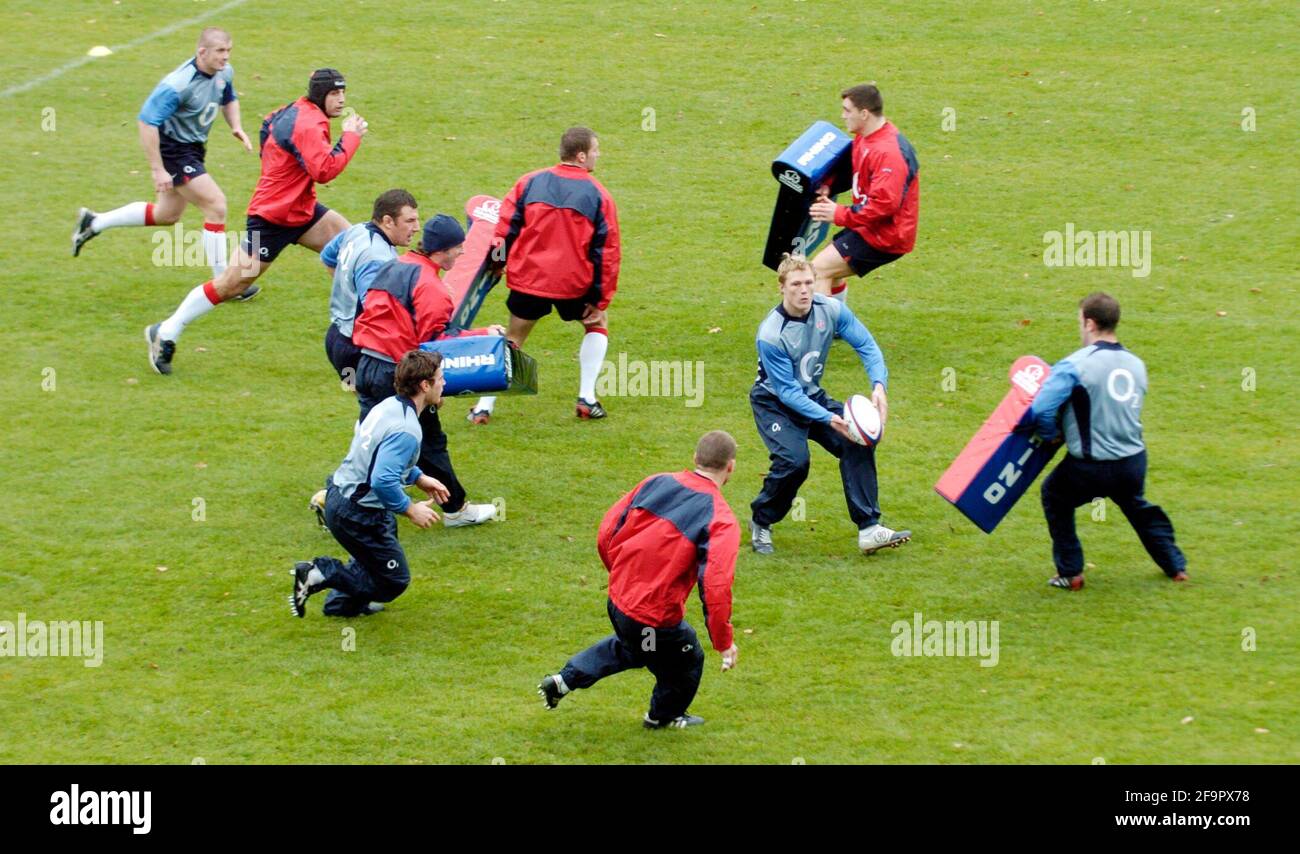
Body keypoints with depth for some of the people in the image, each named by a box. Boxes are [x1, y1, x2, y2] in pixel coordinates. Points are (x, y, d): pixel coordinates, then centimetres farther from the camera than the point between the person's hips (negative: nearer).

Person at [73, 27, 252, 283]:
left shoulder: (224, 72, -4)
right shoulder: (178, 85, -30)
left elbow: (229, 99, 18)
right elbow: (146, 121, -29)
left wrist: (236, 127, -1)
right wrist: (157, 170, -29)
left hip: (194, 147, 9)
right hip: (173, 150, -9)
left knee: (166, 214, 22)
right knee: (216, 206, -14)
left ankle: (94, 223, 37)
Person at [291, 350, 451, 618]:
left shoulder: (389, 405, 4)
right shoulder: (406, 431, -25)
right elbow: (383, 481, -32)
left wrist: (419, 478, 20)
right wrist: (410, 509, -19)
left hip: (338, 494, 9)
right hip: (357, 514, -9)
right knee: (395, 581, 5)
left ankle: (343, 602, 32)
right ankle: (320, 574, -3)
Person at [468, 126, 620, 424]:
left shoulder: (530, 183, 1)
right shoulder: (598, 195, -3)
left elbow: (504, 229, -1)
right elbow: (607, 251, -2)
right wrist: (600, 300, 4)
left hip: (528, 278, 2)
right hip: (574, 283, -2)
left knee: (512, 340, 19)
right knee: (597, 325, 24)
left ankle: (484, 406, 11)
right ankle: (587, 399, 14)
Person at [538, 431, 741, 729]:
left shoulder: (657, 483, -1)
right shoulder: (721, 521, -18)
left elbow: (606, 534, 4)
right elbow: (715, 585, -26)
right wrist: (725, 642, -14)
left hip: (617, 600, 6)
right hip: (658, 617, -6)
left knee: (630, 646, 37)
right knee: (687, 660, 25)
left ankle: (565, 679, 35)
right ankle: (664, 716, 48)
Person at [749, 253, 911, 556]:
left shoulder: (830, 310, -14)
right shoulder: (770, 335, -28)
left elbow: (866, 345, -9)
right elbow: (787, 392, -26)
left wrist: (879, 386, -27)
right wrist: (830, 419, -36)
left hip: (812, 395, 5)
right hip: (774, 402, -5)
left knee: (858, 440, -16)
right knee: (795, 460, -28)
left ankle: (869, 530, -15)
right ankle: (761, 524, -1)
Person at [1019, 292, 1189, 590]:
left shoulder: (1075, 365, -17)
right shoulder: (1136, 365, 5)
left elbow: (1041, 410, -22)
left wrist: (1050, 435, -2)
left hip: (1090, 469, -5)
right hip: (1134, 462, 5)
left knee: (1055, 496, 23)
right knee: (1138, 508, 34)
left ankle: (1070, 573, 20)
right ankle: (1176, 566, 39)